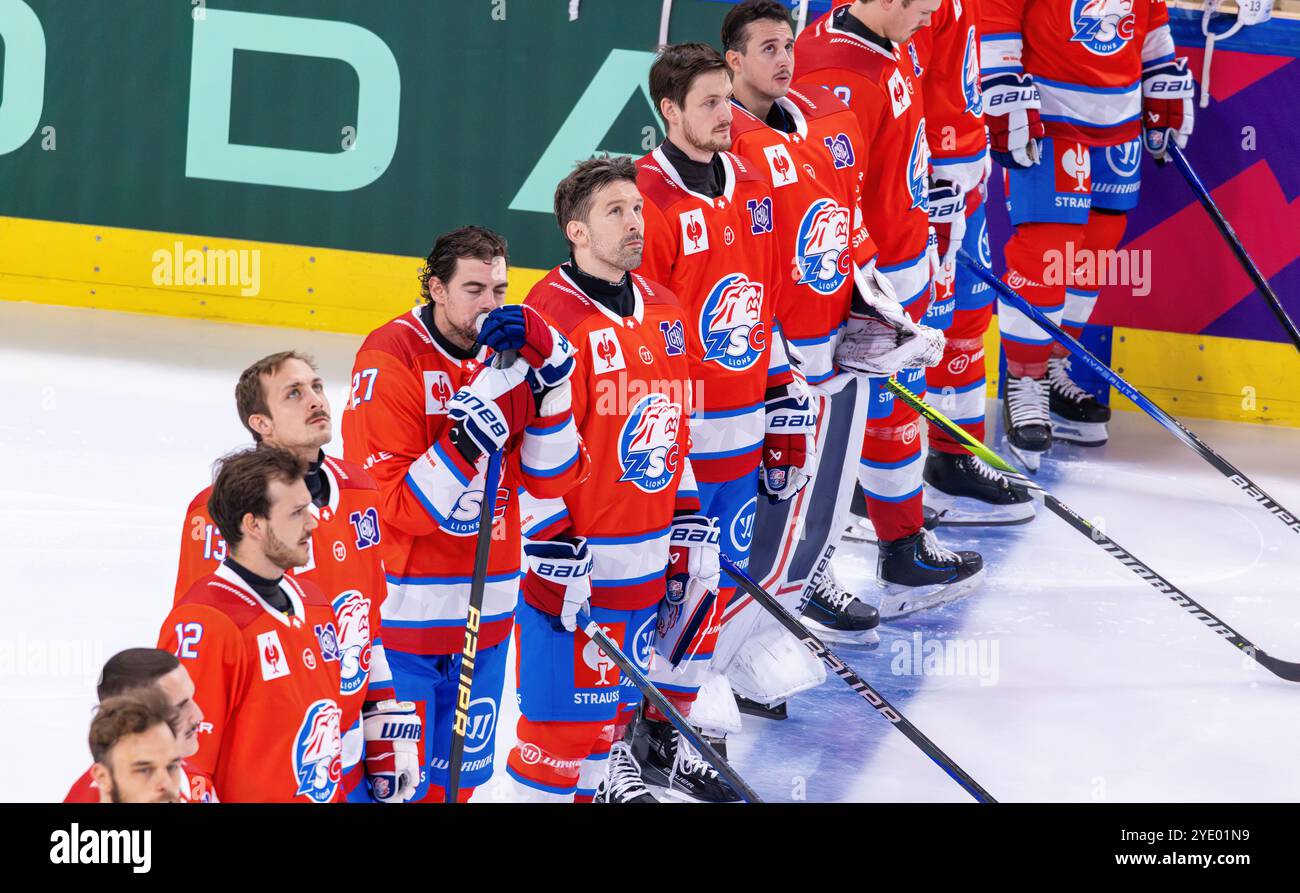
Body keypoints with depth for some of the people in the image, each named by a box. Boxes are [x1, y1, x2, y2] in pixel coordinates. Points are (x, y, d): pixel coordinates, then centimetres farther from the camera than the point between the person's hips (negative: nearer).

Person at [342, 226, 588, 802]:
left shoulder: (512, 350, 5)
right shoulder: (390, 360, -14)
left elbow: (552, 478, 2)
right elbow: (396, 505, -17)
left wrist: (552, 387, -11)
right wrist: (462, 447, -30)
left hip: (486, 609, 6)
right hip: (403, 607, -6)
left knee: (463, 772, 15)